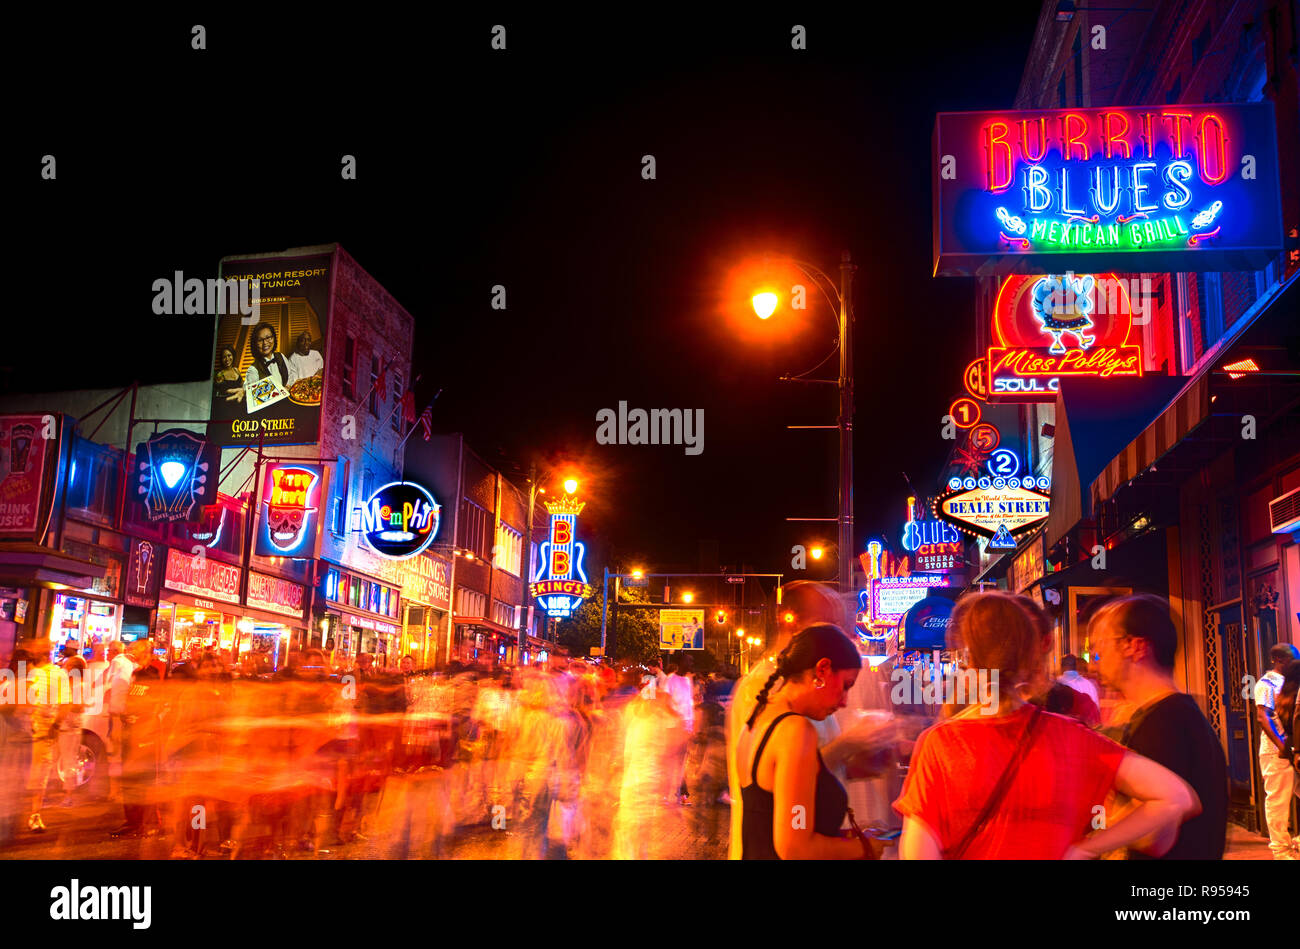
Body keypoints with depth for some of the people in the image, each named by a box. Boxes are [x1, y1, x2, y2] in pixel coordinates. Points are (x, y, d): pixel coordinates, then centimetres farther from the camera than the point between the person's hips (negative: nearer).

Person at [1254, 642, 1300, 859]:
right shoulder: (1266, 684, -7)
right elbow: (1262, 717, -15)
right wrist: (1281, 745, -21)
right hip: (1276, 751, -7)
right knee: (1278, 800, -1)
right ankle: (1280, 849, 6)